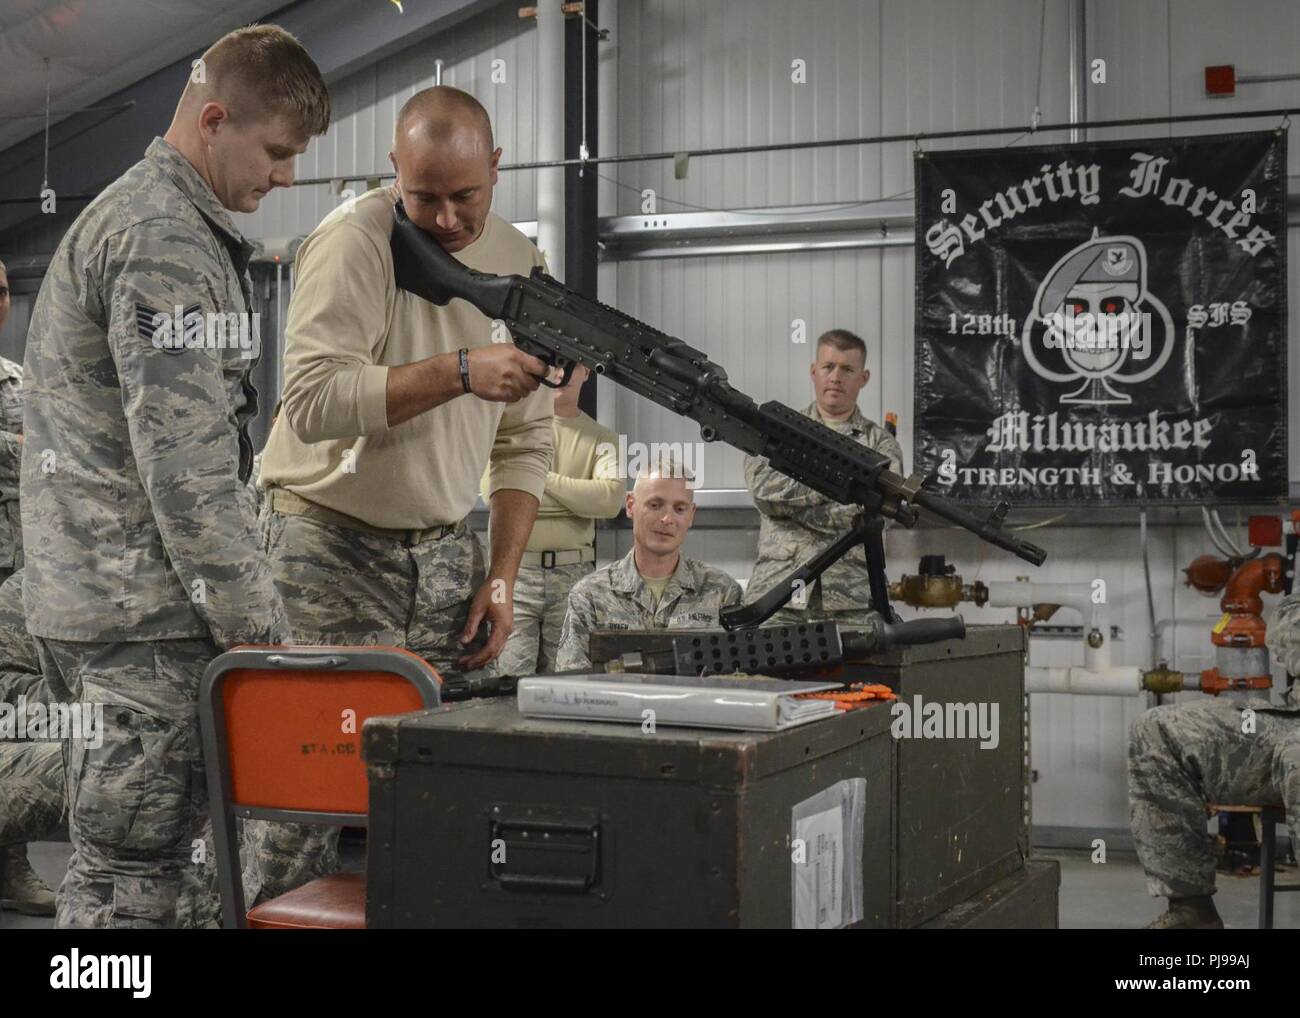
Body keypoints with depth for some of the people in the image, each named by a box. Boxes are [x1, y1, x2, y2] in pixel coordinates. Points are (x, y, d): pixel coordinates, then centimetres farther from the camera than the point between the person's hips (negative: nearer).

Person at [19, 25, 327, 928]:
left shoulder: (130, 214, 20)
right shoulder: (168, 242, -14)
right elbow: (187, 466, -20)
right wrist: (256, 627, -16)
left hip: (88, 605, 10)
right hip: (145, 617, -10)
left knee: (121, 863, 14)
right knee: (128, 880, -5)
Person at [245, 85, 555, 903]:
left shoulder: (520, 264, 7)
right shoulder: (354, 241, -11)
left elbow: (525, 443, 11)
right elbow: (312, 401, -24)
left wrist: (502, 577, 3)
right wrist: (458, 372, -31)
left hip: (443, 551, 5)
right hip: (333, 545, -4)